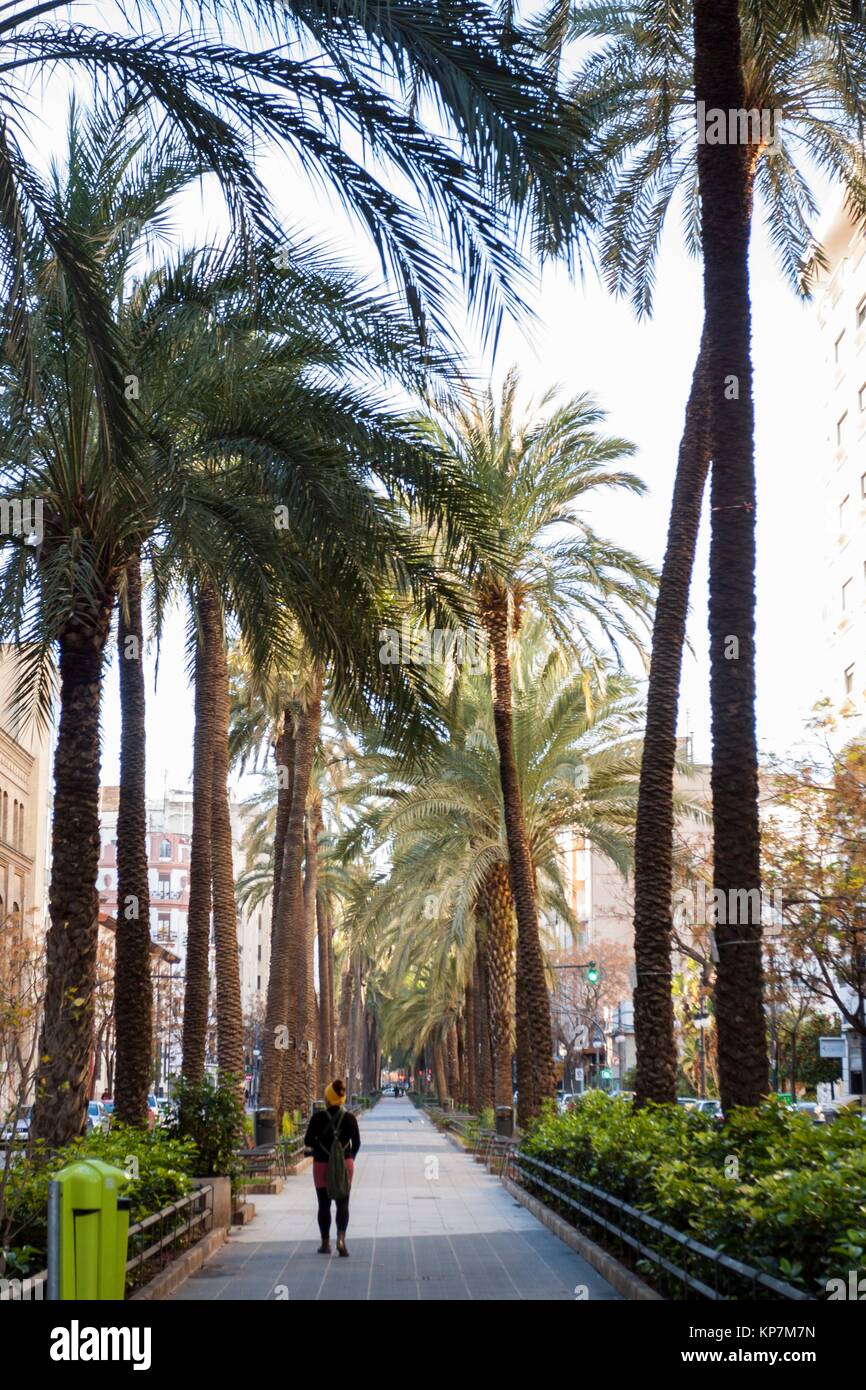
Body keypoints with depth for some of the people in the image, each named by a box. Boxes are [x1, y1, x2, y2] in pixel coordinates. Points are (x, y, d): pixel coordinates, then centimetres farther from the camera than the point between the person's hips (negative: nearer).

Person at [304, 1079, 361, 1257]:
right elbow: (356, 1143, 2)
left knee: (324, 1204, 11)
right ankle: (341, 1237, -16)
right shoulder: (350, 1118, -4)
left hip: (322, 1164, -1)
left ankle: (325, 1243, 16)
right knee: (343, 1203, 6)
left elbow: (308, 1142, -6)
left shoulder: (318, 1117, -10)